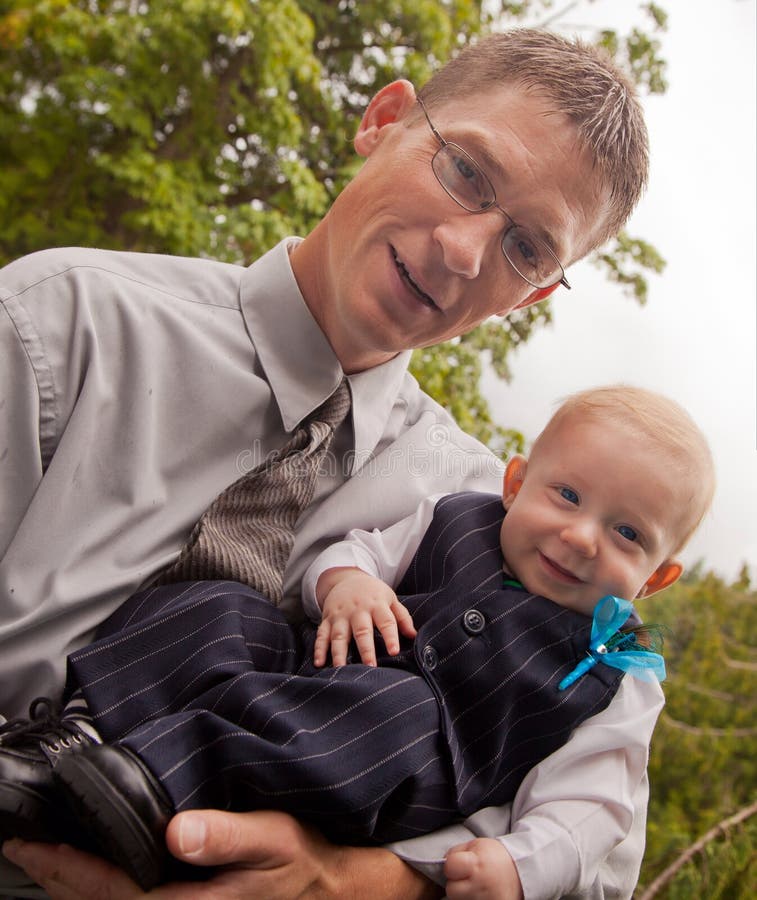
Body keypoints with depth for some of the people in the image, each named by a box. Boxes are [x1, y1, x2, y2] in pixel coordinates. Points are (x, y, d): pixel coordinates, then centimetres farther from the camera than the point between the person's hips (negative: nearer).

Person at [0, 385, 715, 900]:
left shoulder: (618, 680, 3)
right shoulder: (460, 520, 11)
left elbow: (594, 798, -2)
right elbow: (363, 548, 15)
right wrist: (345, 579, -10)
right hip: (314, 693, 5)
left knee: (399, 707, -38)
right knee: (220, 611, -15)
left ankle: (161, 781, -46)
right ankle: (74, 734, -26)